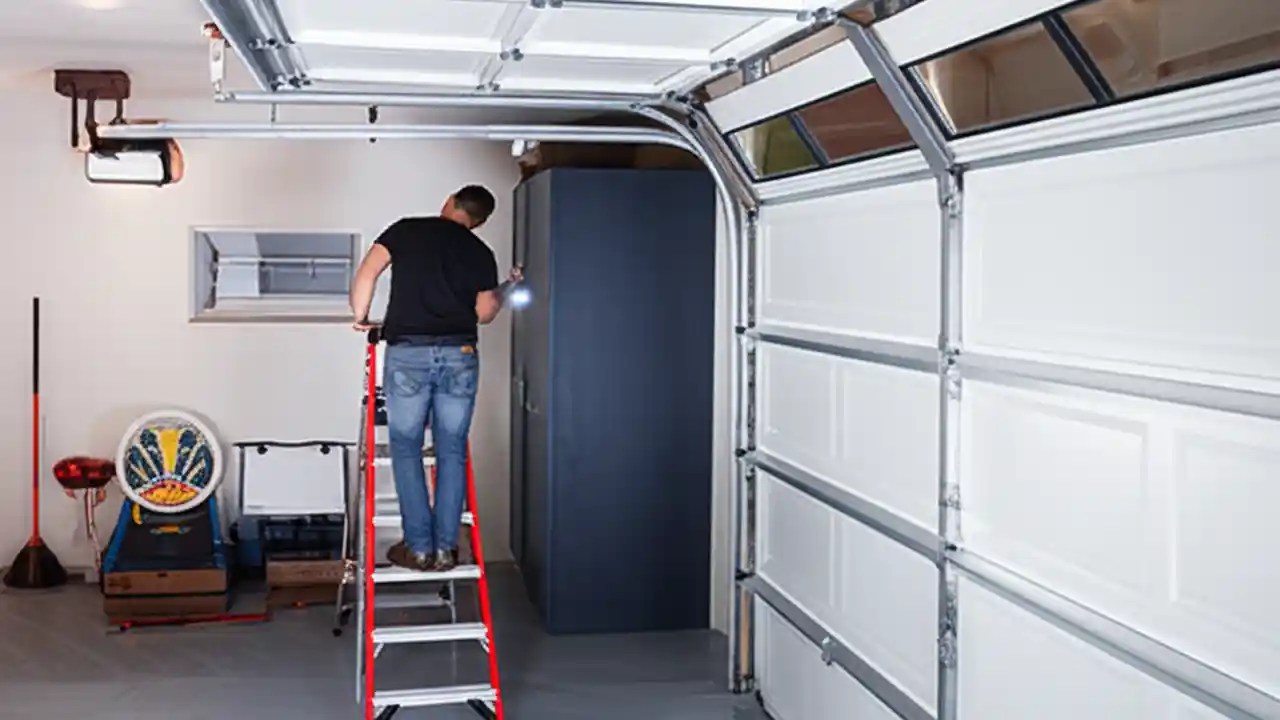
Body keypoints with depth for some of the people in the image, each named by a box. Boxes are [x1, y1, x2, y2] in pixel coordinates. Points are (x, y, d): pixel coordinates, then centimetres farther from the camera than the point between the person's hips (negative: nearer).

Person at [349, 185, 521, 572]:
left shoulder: (406, 230, 7)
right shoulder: (481, 253, 11)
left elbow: (366, 273, -3)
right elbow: (485, 313, 11)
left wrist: (361, 316, 12)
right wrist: (506, 288, 31)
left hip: (407, 353, -1)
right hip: (460, 354, 2)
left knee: (406, 449, 7)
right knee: (452, 452, 9)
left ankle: (419, 547, 6)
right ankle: (445, 548, 9)